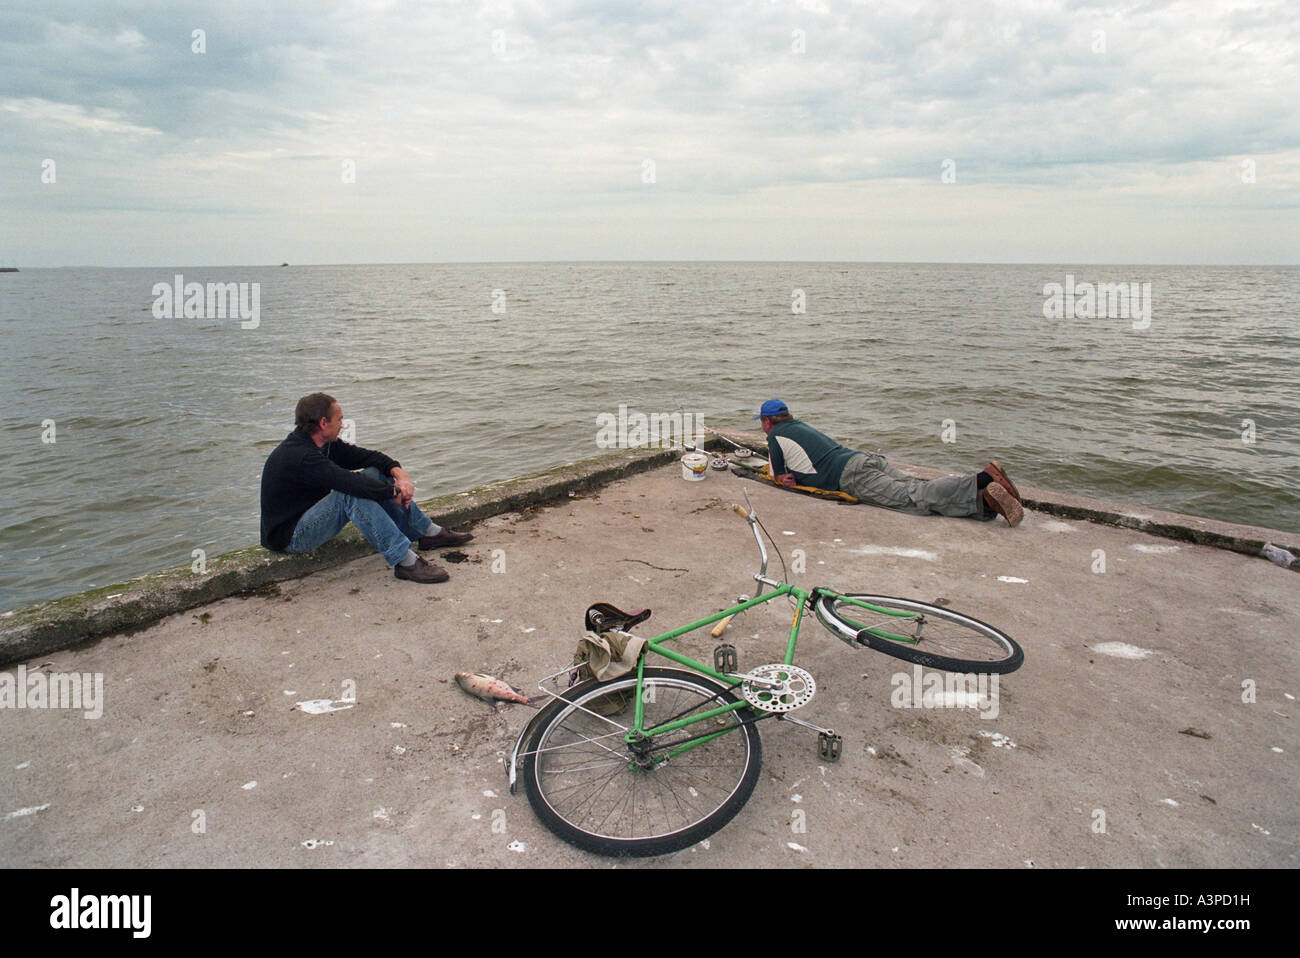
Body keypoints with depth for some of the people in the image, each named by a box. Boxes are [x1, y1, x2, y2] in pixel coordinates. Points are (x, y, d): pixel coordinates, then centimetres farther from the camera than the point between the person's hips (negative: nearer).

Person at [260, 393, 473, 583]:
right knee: (353, 494, -33)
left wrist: (399, 474, -16)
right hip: (289, 536, -10)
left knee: (376, 474, 2)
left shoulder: (321, 444, 2)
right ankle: (404, 561, -35)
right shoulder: (300, 456, -28)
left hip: (308, 517, 10)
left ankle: (428, 532, 7)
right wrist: (395, 492, -24)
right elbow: (350, 482, -35)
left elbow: (364, 455, 1)